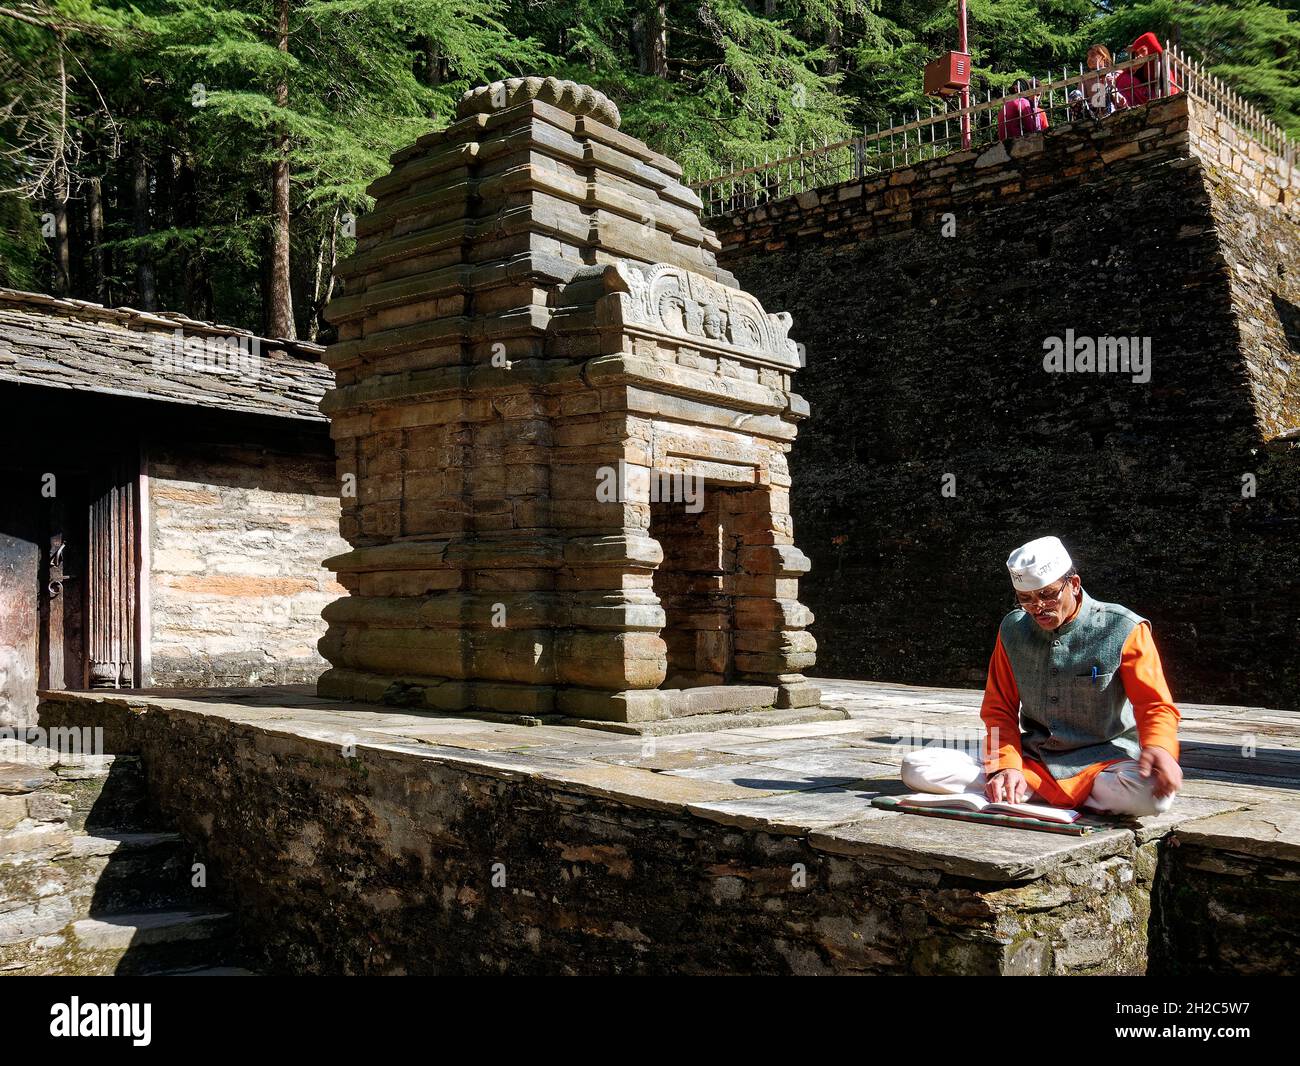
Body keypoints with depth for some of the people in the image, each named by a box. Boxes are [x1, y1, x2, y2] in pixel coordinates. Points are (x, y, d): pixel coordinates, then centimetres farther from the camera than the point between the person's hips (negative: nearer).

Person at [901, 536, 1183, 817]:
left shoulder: (1123, 629, -8)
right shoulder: (1012, 630, 4)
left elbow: (1155, 704, -10)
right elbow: (999, 709, 6)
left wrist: (1158, 748, -33)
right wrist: (1007, 766, -12)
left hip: (1101, 762, -2)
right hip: (1031, 759, 3)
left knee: (1154, 794, -40)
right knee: (916, 768, -16)